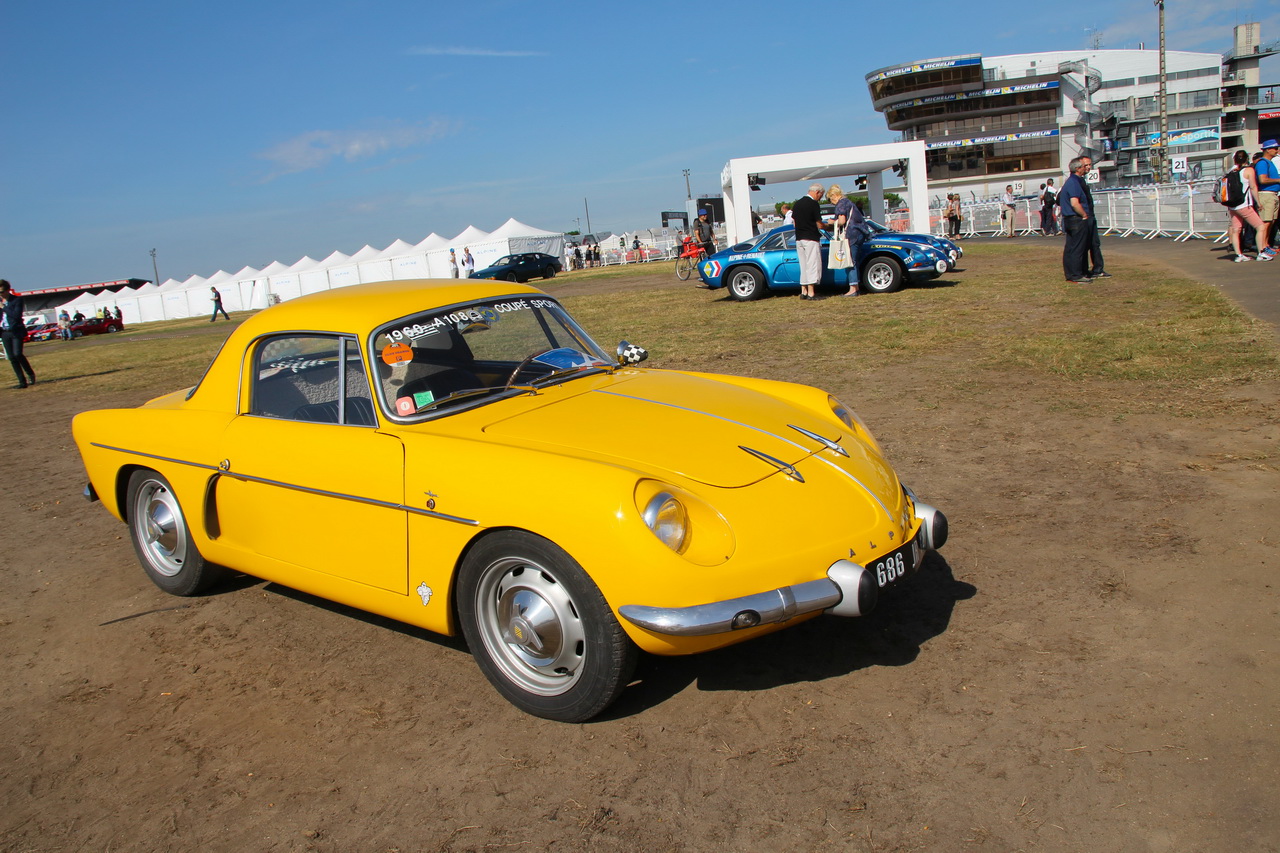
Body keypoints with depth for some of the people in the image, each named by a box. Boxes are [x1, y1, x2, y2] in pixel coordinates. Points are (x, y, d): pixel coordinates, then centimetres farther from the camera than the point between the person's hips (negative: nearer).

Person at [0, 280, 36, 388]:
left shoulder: (17, 300, -6)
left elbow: (17, 315, -18)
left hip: (16, 331, -6)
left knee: (17, 354, -17)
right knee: (11, 358, 2)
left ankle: (31, 374, 5)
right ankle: (22, 381, 6)